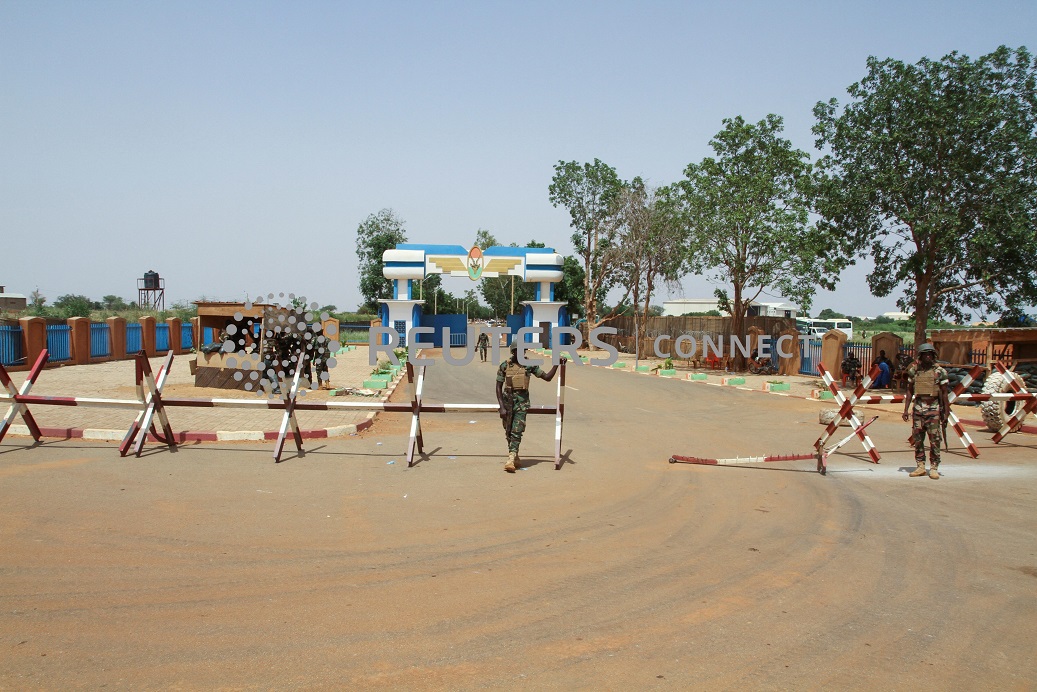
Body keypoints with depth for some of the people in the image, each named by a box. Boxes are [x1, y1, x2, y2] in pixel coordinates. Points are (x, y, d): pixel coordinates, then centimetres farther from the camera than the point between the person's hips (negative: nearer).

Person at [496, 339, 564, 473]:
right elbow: (498, 387, -2)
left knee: (516, 431, -11)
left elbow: (547, 377, 5)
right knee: (508, 431, 9)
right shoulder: (505, 366, -3)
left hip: (522, 401, -1)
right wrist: (502, 407, -8)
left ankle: (511, 459, -15)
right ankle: (515, 457, 26)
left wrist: (556, 364, -8)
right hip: (508, 400, 1)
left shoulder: (530, 365, 0)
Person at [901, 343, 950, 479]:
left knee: (934, 440, -2)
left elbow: (944, 393, -1)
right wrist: (906, 410, 6)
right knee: (917, 439, 6)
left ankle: (934, 468, 7)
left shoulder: (940, 371, -2)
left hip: (933, 408, -3)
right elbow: (910, 391, 12)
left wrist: (946, 414, -4)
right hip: (918, 408, 3)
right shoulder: (914, 370, 6)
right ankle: (920, 467, 15)